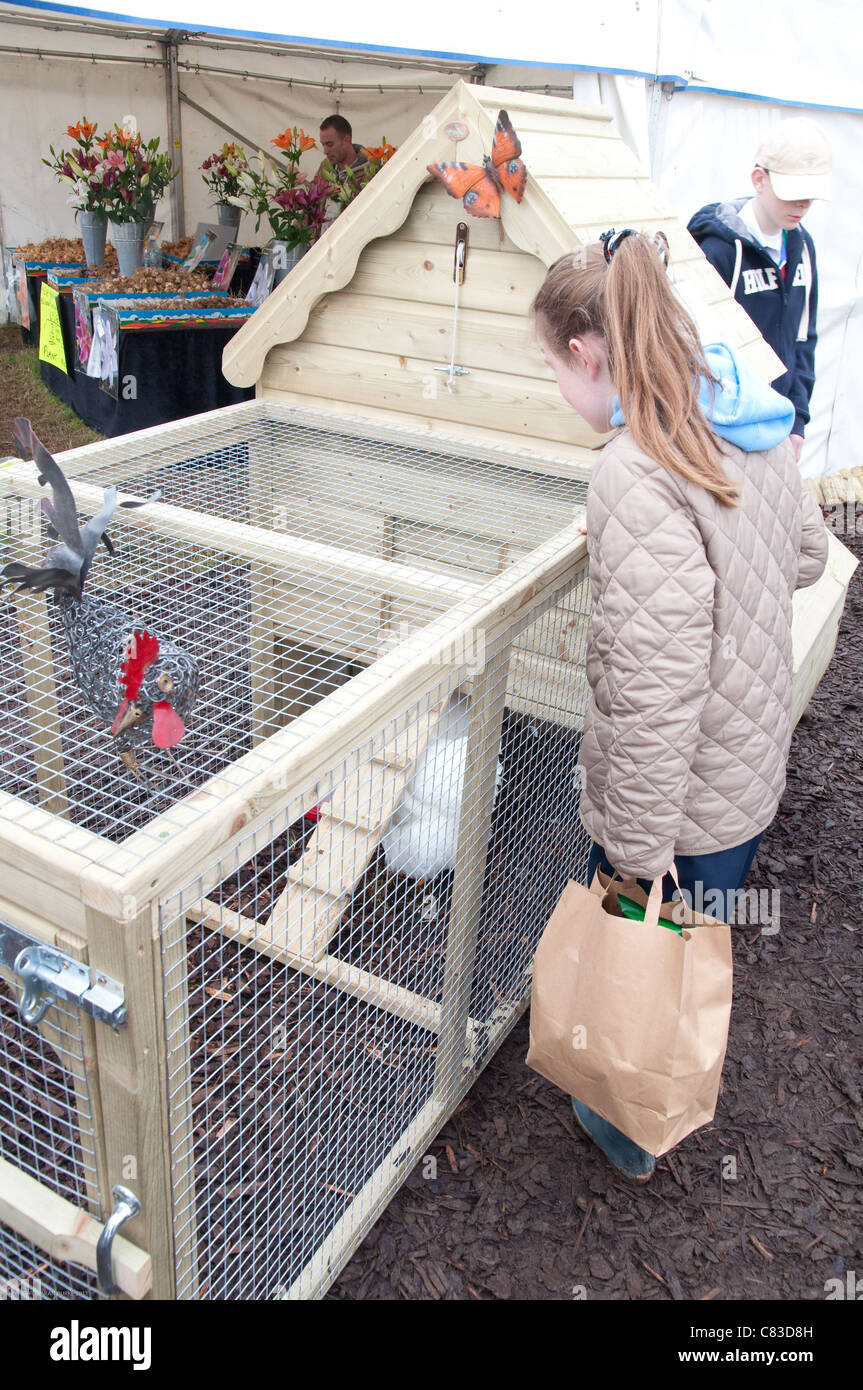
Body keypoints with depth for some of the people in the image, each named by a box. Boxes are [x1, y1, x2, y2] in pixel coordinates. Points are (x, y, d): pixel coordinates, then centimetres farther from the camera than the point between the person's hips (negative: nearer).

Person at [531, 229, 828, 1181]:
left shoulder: (639, 478, -30)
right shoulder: (752, 429, -2)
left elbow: (655, 699, -31)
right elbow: (805, 556, 15)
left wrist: (638, 853, -22)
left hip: (679, 802, -8)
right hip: (753, 775, 8)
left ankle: (628, 1135, 45)